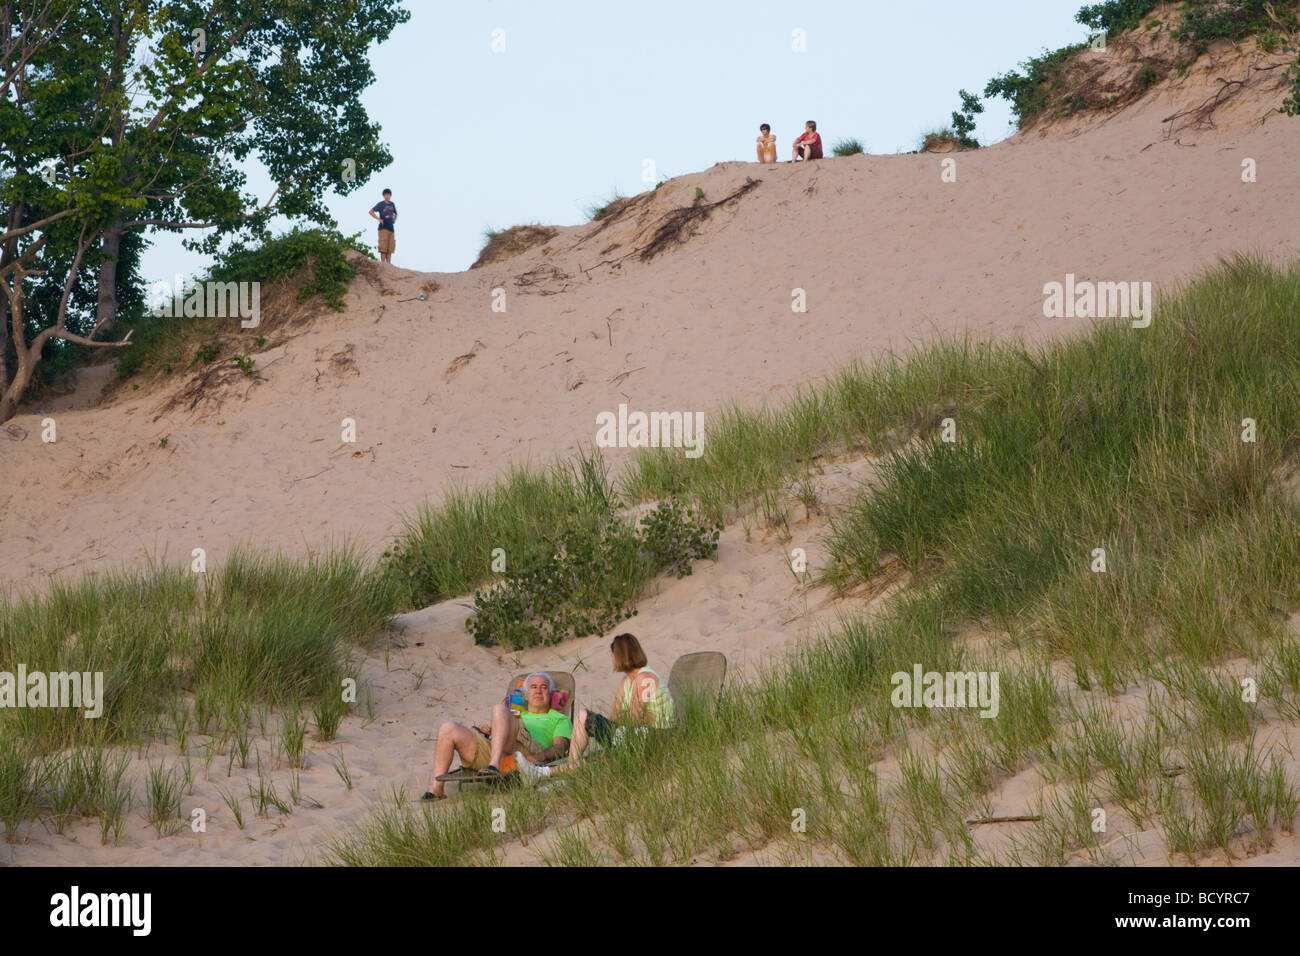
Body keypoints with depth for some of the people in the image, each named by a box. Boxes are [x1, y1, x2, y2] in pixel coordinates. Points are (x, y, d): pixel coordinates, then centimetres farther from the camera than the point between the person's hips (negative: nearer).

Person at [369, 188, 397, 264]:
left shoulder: (392, 204, 14)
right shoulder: (381, 204, -2)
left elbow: (395, 214, 32)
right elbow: (371, 212, -6)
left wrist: (394, 220, 13)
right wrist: (379, 219, -10)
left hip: (391, 228, 6)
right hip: (383, 228, -6)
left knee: (391, 246, 4)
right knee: (383, 246, -9)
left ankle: (389, 263, 8)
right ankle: (383, 262, -8)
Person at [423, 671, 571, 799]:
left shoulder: (559, 719, 32)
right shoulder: (519, 715, 46)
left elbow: (559, 747, 11)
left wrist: (543, 756, -12)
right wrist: (482, 731, 7)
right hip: (490, 749, 5)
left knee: (500, 709, -32)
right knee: (448, 729, -17)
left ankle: (494, 766, -49)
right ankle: (437, 789, -25)